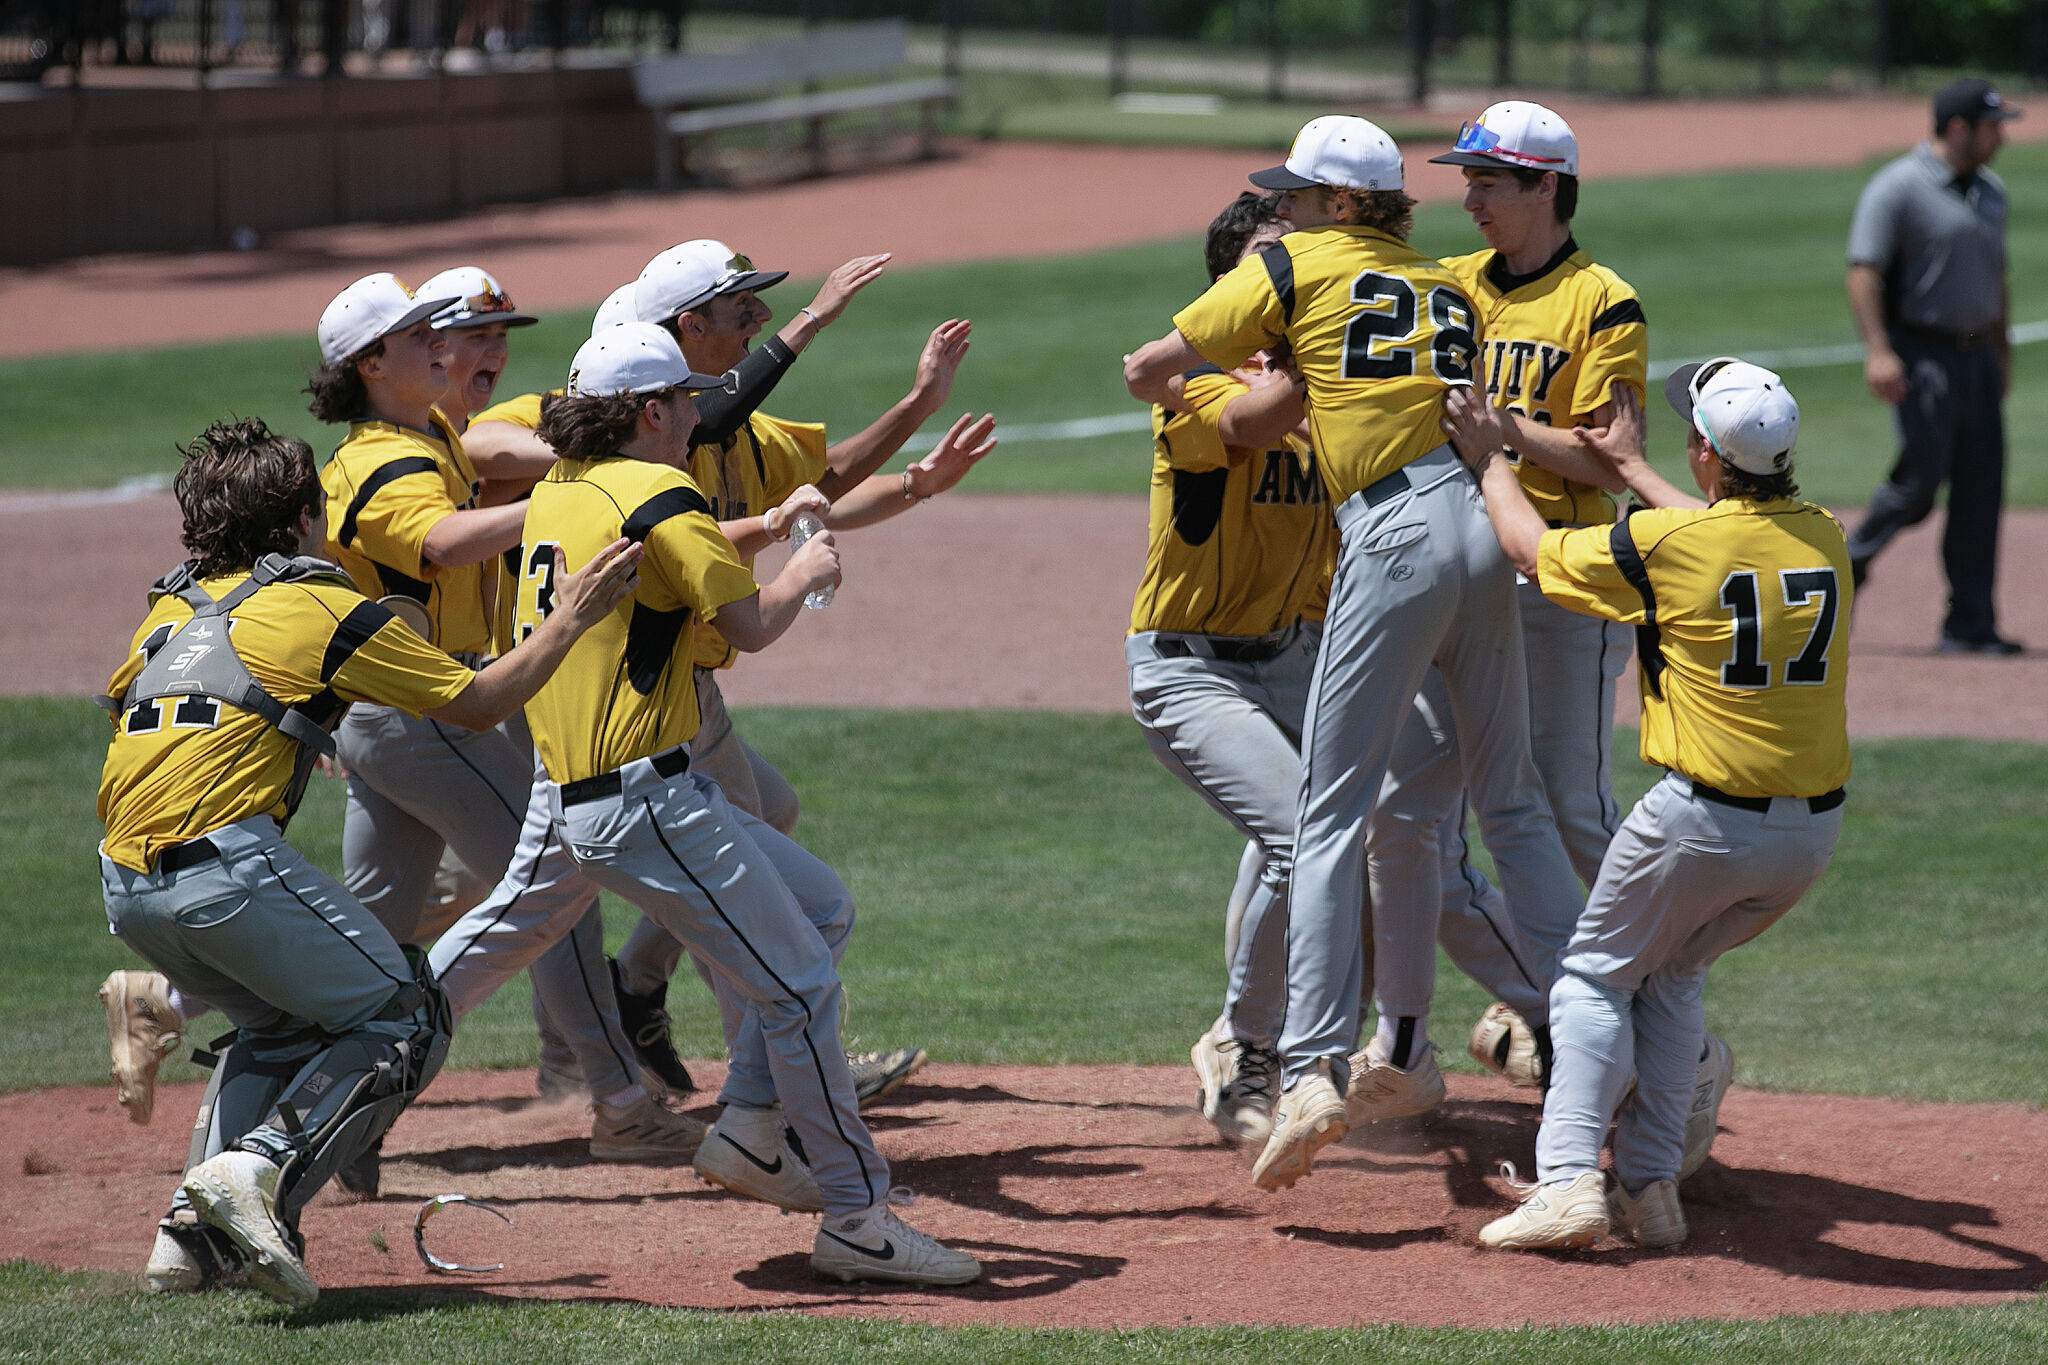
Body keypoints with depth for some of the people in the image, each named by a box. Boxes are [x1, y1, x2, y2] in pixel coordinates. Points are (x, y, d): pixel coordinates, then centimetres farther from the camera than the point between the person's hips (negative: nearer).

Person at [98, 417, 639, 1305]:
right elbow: (479, 703, 7)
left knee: (283, 1023, 28)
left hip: (125, 884, 7)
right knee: (406, 1022, 5)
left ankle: (195, 1230, 12)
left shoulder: (172, 607, 22)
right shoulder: (321, 608, 4)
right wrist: (571, 618, 18)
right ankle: (261, 1170, -17)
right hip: (225, 860, -7)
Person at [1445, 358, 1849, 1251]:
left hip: (1703, 823, -5)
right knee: (1671, 978, 24)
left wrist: (1489, 458, 22)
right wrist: (1632, 470, 38)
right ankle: (1650, 1187, 18)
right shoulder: (1825, 539, 3)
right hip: (1814, 832, 5)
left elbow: (1529, 545, 5)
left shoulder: (1660, 542, -13)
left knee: (1596, 976, 12)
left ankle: (1568, 1183, -3)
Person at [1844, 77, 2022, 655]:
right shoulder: (1898, 188, -10)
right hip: (1920, 353, -7)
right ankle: (1848, 564, 14)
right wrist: (1877, 350, -24)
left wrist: (2002, 353, 22)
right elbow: (1864, 269, -15)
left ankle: (1971, 625, 5)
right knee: (1921, 479, -11)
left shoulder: (1990, 191, 15)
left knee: (1980, 490, 2)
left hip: (1975, 354, 7)